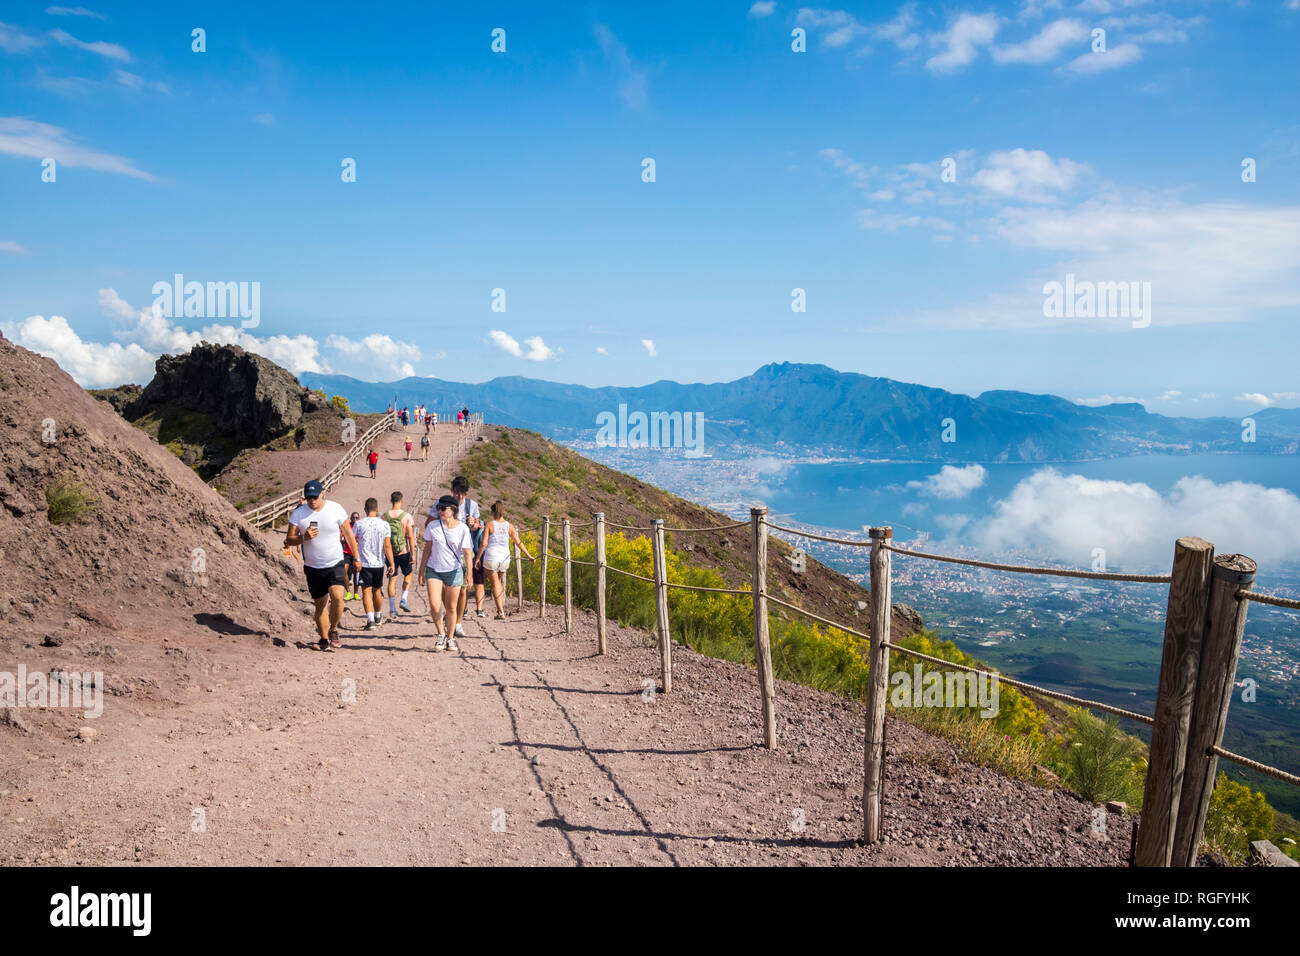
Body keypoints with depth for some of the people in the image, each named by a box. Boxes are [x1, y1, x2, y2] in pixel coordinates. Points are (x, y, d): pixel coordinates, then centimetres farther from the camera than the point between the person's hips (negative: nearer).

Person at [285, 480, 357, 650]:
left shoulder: (336, 508, -5)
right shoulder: (298, 513, -3)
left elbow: (349, 534, 5)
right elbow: (288, 540, -1)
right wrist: (304, 537, -22)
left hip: (335, 564, -2)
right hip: (313, 567, 2)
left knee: (337, 597, -21)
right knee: (320, 604, 8)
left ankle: (333, 629, 3)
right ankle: (324, 639, 25)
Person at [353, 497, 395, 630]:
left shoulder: (359, 524, -6)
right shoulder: (384, 524, -4)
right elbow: (387, 546, -5)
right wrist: (391, 564, -1)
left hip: (364, 563, -2)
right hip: (379, 563, 2)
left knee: (367, 591, -2)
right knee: (377, 590, 18)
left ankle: (370, 620, -15)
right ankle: (378, 617, 33)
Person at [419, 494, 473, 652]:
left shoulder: (462, 529, -8)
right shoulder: (432, 526, -3)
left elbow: (467, 554, -5)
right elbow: (427, 550, 5)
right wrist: (421, 572, 5)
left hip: (454, 571, -1)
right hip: (433, 570, 1)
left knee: (451, 608, 6)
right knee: (434, 604, -14)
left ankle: (450, 638, 25)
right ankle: (441, 634, 9)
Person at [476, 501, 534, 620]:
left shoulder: (489, 525, -6)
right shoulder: (509, 526, 2)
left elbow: (483, 544, -10)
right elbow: (519, 543, 4)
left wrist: (478, 558, 0)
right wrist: (529, 556, 12)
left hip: (491, 557, -3)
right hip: (505, 558, 3)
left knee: (495, 583, 6)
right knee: (500, 581, 25)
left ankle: (501, 613, 1)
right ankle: (502, 607, 24)